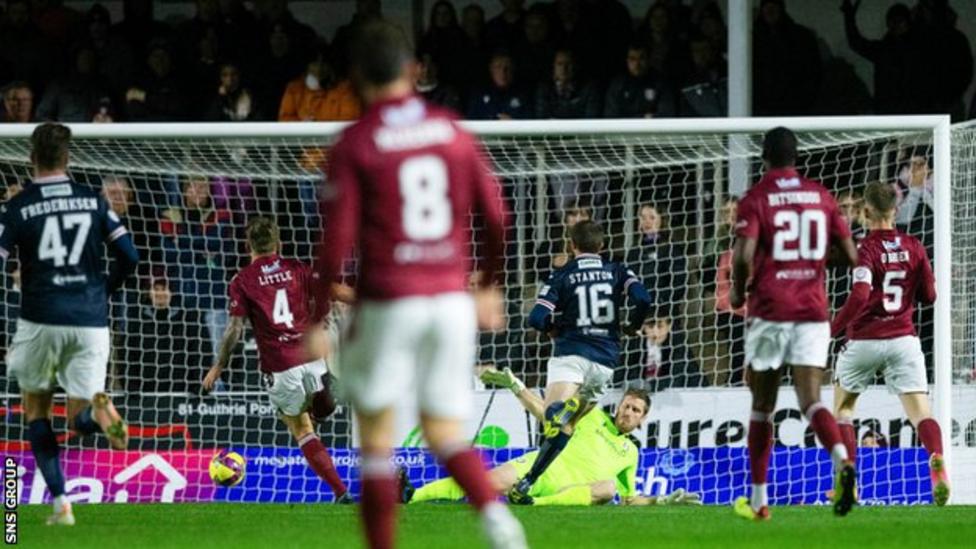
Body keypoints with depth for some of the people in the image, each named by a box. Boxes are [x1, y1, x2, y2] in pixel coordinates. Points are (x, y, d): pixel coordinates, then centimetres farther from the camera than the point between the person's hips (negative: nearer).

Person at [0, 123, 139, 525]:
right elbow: (129, 256, 5)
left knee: (36, 409, 17)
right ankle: (99, 409, -32)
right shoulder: (93, 201, 6)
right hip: (91, 322, 2)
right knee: (81, 420, 8)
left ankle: (60, 503, 3)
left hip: (41, 321, -2)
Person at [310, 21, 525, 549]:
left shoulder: (354, 144, -5)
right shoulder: (452, 130, 6)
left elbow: (336, 241, -9)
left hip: (389, 304, -4)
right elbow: (496, 217, 8)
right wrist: (488, 285, 23)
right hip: (451, 297, 4)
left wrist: (318, 318, -1)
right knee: (445, 434, 10)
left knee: (375, 439, 8)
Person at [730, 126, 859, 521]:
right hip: (813, 311, 2)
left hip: (770, 311, -2)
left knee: (762, 407, 11)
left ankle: (758, 500, 16)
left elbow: (744, 255, -17)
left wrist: (738, 293, 2)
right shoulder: (821, 196, 8)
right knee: (811, 402, -5)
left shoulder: (756, 199, -3)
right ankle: (842, 461, -35)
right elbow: (850, 255, 9)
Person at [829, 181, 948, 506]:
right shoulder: (913, 247, 5)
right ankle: (937, 461, -35)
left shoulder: (866, 249, -8)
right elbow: (929, 296, 11)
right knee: (920, 411, -6)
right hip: (903, 339, 3)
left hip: (865, 339, -3)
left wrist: (833, 329, -10)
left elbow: (859, 296, -21)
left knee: (842, 408, 18)